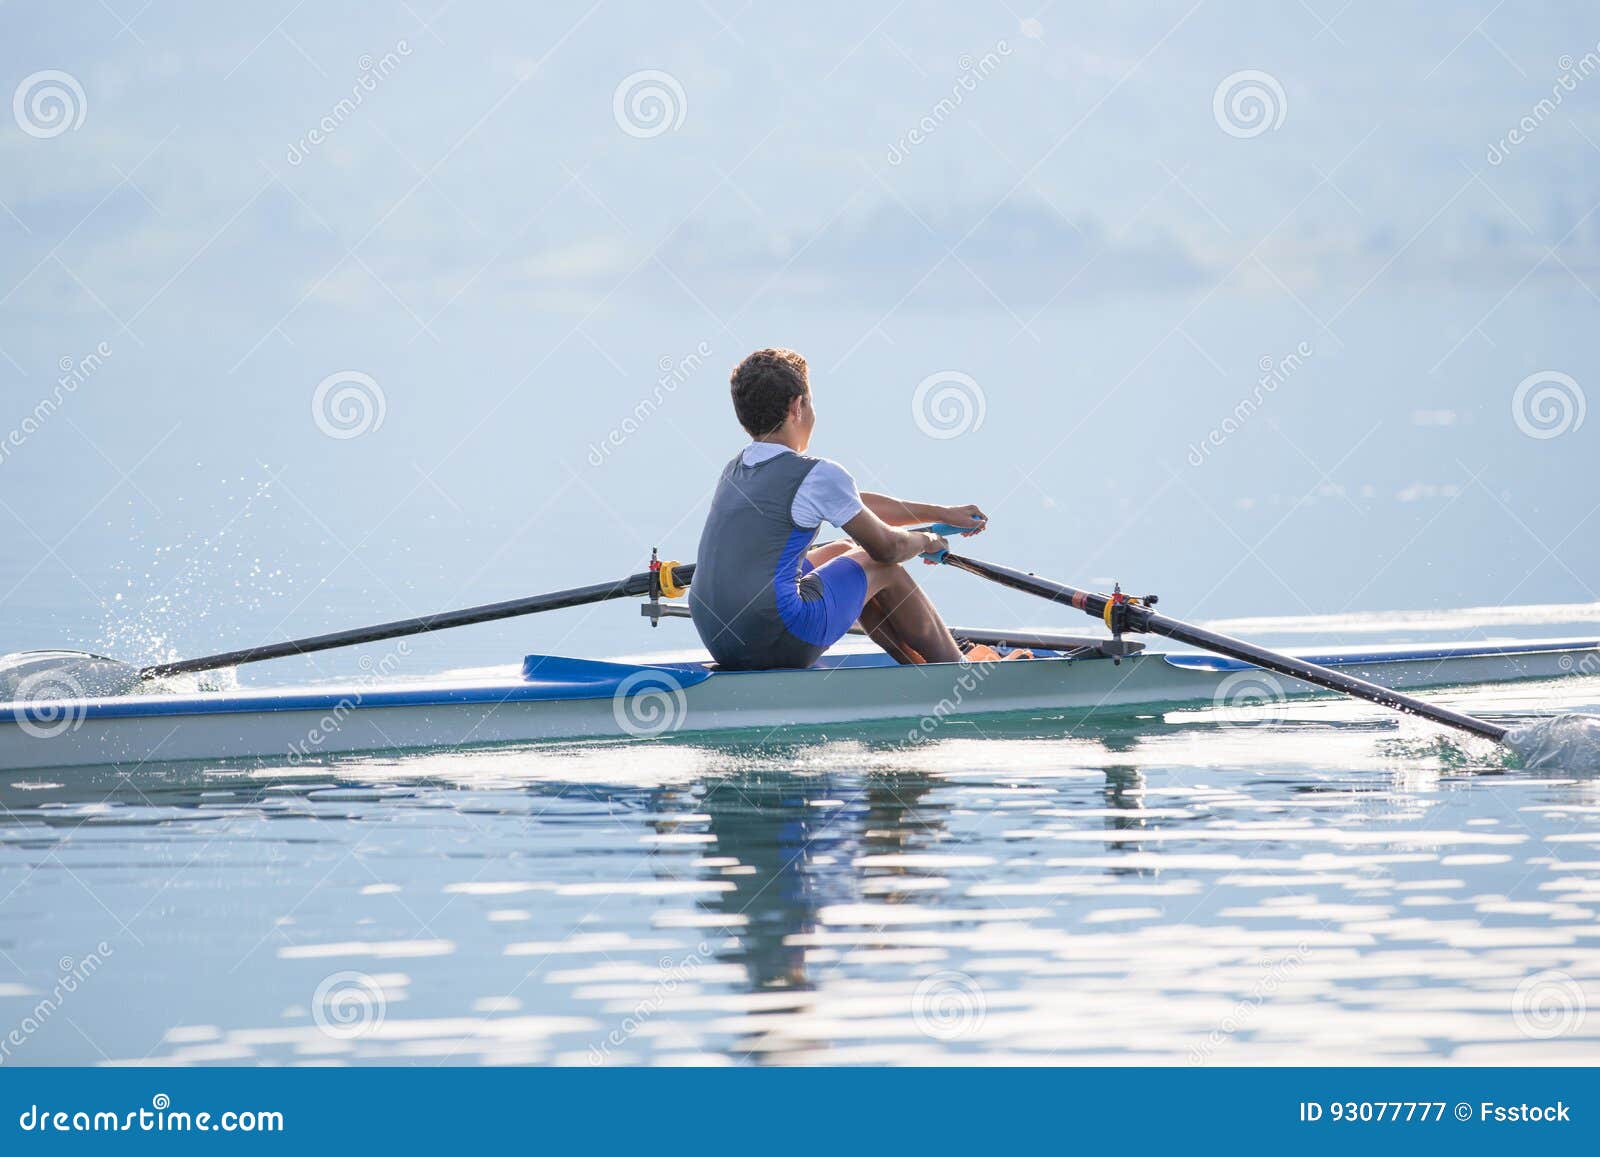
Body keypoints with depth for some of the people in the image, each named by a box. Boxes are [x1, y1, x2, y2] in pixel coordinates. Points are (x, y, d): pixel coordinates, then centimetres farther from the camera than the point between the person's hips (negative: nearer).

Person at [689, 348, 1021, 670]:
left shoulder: (737, 468, 16)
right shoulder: (818, 476, -10)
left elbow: (854, 504, 25)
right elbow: (887, 547, 2)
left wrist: (943, 513, 31)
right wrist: (926, 541, 27)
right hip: (776, 641, -8)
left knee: (843, 550, 28)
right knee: (882, 567, 15)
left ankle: (925, 669, 40)